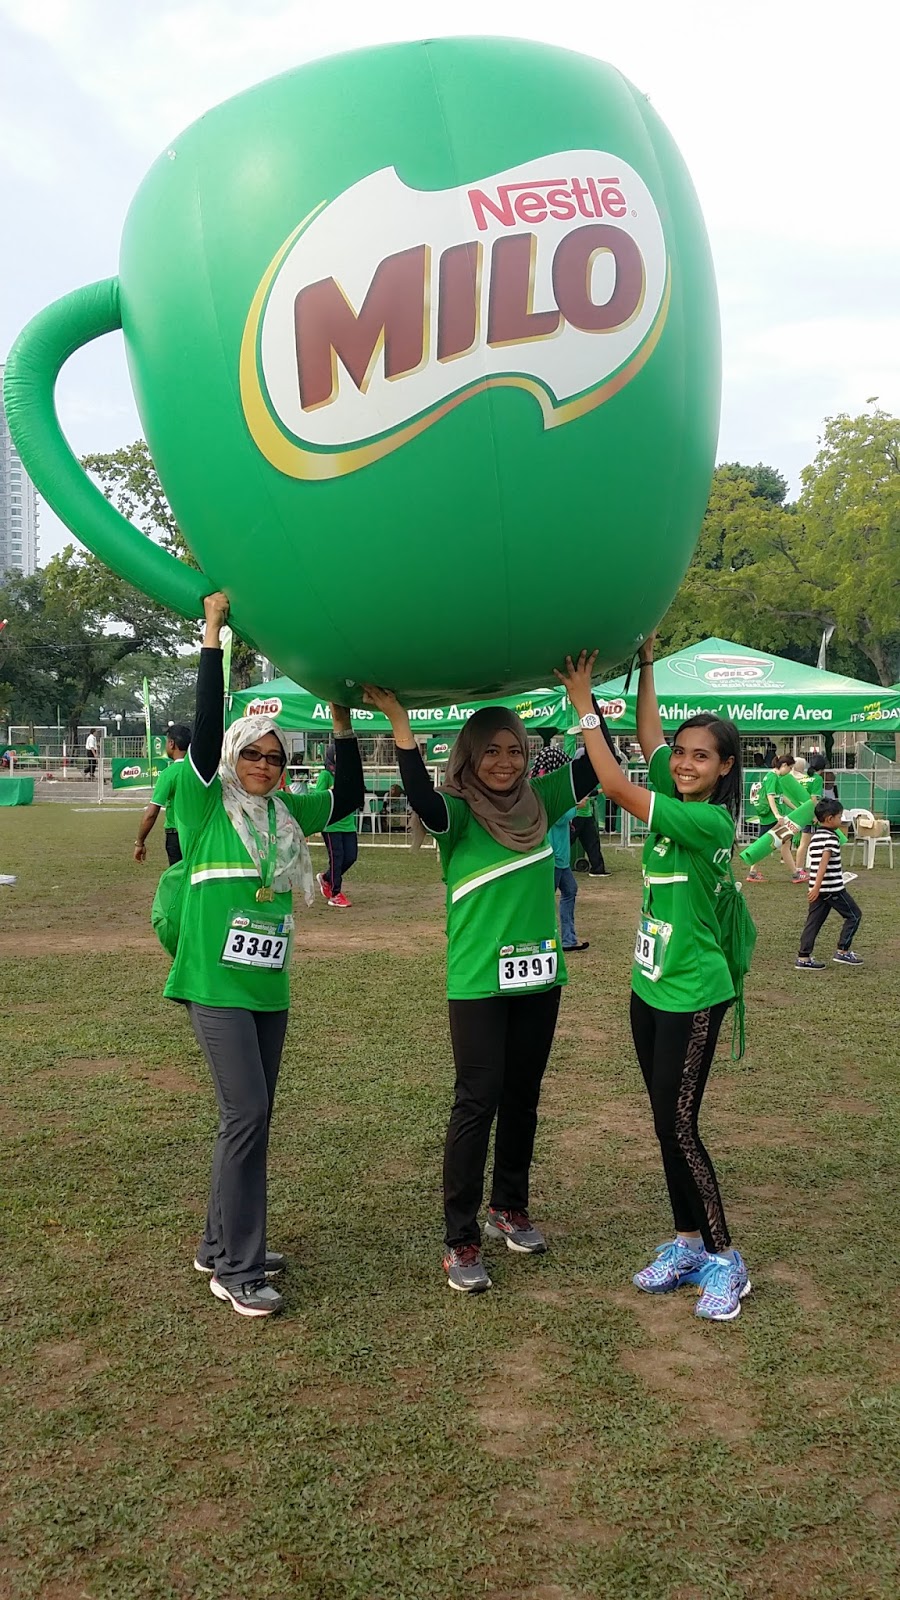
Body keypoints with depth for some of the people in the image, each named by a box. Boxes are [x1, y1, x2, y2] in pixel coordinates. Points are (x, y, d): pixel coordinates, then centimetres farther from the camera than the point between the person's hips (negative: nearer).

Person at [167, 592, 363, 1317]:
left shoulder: (286, 815, 10)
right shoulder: (207, 803, -5)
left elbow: (350, 796, 11)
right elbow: (207, 728, -16)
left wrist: (342, 721, 2)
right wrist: (213, 636, -19)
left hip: (270, 987, 6)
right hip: (217, 985, -6)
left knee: (251, 1117, 12)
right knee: (247, 1114, -11)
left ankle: (221, 1246, 26)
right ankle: (237, 1270, 0)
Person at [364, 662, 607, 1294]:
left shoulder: (540, 802, 3)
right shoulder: (458, 813, -11)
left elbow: (598, 765, -2)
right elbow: (422, 798, -33)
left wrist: (584, 696, -10)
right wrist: (399, 722, -40)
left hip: (539, 976, 5)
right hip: (478, 982, -5)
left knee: (522, 1098, 16)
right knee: (478, 1102, -3)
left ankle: (510, 1208, 34)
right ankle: (461, 1239, 8)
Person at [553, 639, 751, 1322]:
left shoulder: (709, 822, -21)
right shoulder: (676, 802, 2)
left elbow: (616, 785, -24)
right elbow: (649, 736, 13)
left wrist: (583, 703, -21)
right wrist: (646, 662, 11)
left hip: (692, 997, -9)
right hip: (650, 989, 9)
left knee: (679, 1127, -3)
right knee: (666, 1124, 14)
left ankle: (725, 1260, 11)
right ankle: (688, 1243, 27)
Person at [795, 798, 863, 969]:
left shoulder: (815, 837, 13)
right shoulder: (831, 838, -13)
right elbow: (824, 863, -23)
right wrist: (817, 887, -29)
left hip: (818, 889, 8)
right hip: (833, 888, -8)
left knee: (814, 921, 8)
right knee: (854, 915, 8)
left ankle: (803, 957, 4)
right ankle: (842, 952, 8)